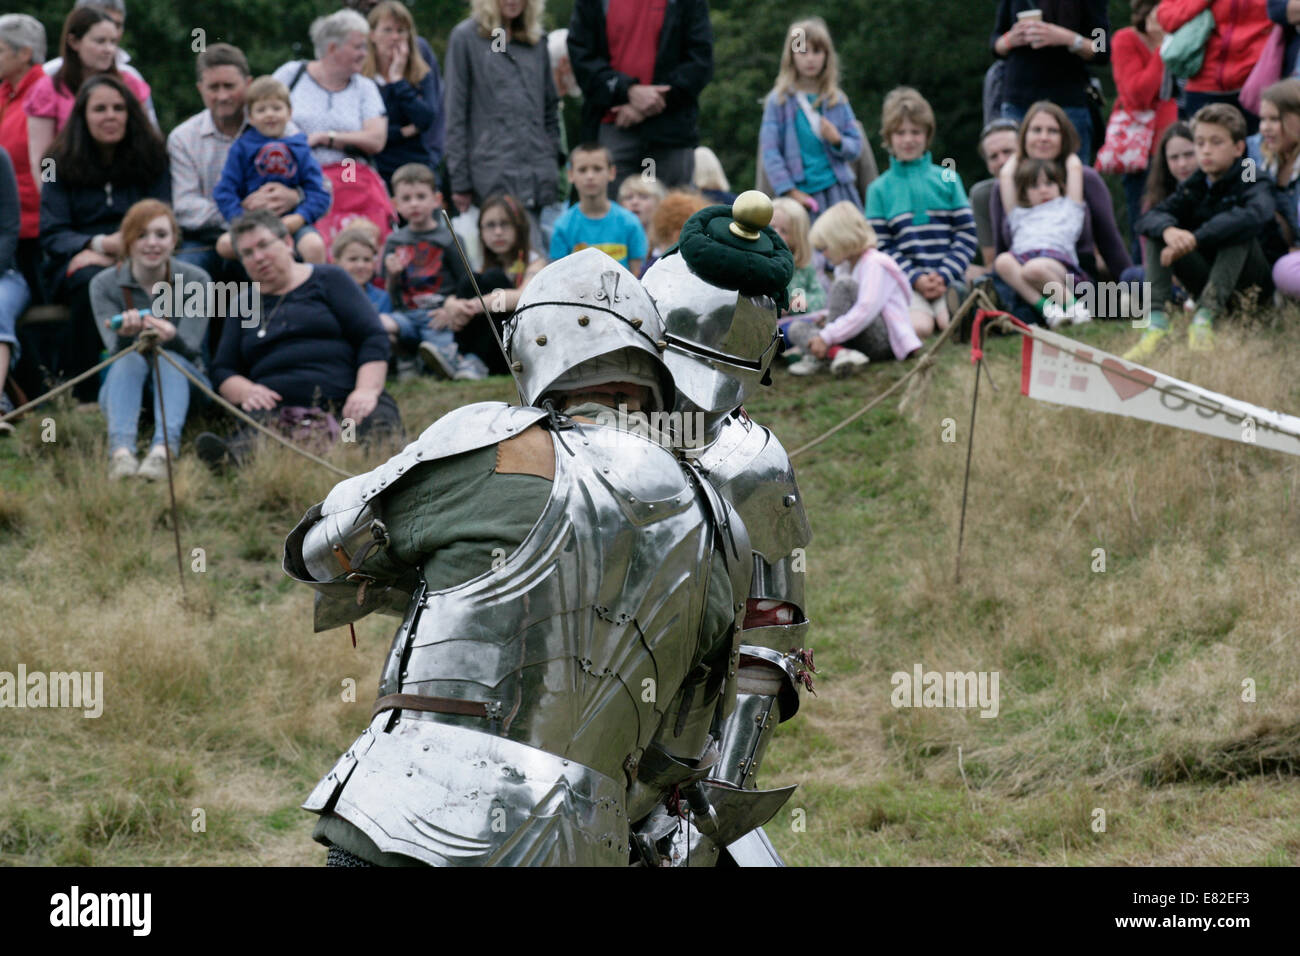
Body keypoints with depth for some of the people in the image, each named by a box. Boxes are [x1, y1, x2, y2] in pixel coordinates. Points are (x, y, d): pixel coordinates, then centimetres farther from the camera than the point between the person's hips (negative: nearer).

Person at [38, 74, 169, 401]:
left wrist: (127, 246, -17)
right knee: (93, 282, -38)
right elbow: (52, 235, 1)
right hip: (76, 261, 0)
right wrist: (101, 244, -20)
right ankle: (82, 396, -33)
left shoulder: (151, 159, 12)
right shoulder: (64, 165, 9)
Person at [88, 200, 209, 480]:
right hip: (125, 385, 0)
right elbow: (115, 349, -15)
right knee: (130, 360, -32)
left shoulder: (195, 280, -4)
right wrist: (125, 334, -40)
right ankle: (121, 451, -59)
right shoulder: (104, 285, -3)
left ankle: (163, 450, -60)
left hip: (181, 383, 0)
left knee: (169, 361, -33)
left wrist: (170, 336, -40)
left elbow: (190, 348, -15)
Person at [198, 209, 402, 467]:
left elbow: (373, 339, 7)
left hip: (344, 402, 0)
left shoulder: (329, 280, 17)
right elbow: (222, 370, 23)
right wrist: (246, 392, -3)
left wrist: (366, 391, -12)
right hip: (278, 409, 0)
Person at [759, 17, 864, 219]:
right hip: (801, 194, -2)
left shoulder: (837, 100, 11)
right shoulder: (779, 101, 2)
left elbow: (856, 146, 13)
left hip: (837, 191, 3)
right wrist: (790, 191, -10)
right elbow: (770, 151, -3)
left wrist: (837, 140, -9)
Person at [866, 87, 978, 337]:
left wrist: (944, 275, -8)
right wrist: (916, 279, -11)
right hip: (904, 282, -1)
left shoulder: (948, 180, 12)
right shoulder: (879, 190, 9)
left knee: (949, 324, -30)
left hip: (948, 280, 1)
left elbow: (967, 234, 7)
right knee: (919, 327, -30)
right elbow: (881, 246, 3)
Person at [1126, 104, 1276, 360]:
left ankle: (1205, 317, -41)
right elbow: (1147, 218, -10)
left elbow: (1256, 215, -36)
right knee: (1158, 228, -10)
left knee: (1239, 230, -30)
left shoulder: (1252, 183, -10)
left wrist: (1195, 238, -40)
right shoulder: (1194, 186, 6)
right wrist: (1168, 230, -37)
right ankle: (1156, 318, -28)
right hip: (1206, 281, 5)